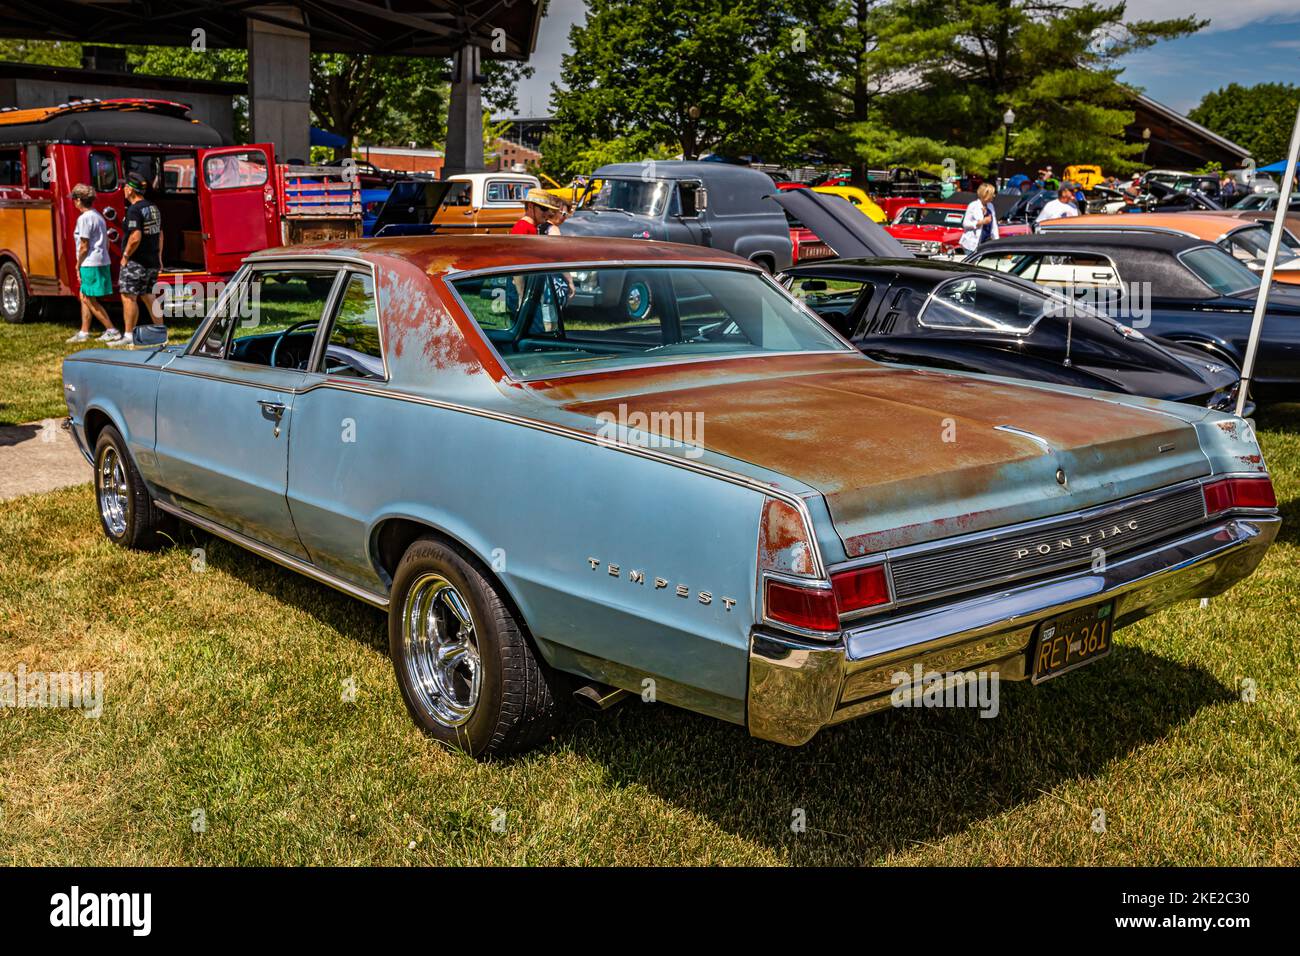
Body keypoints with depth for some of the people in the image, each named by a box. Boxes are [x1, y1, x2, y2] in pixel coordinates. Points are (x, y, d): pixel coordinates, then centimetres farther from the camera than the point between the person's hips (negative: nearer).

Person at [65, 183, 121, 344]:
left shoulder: (84, 218, -15)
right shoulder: (98, 216, 14)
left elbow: (84, 247, -16)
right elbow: (106, 242, 18)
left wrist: (78, 265, -4)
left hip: (90, 263, -10)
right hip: (102, 261, 10)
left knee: (90, 300, -3)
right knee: (85, 298, 14)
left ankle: (112, 331, -4)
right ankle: (84, 333, 17)